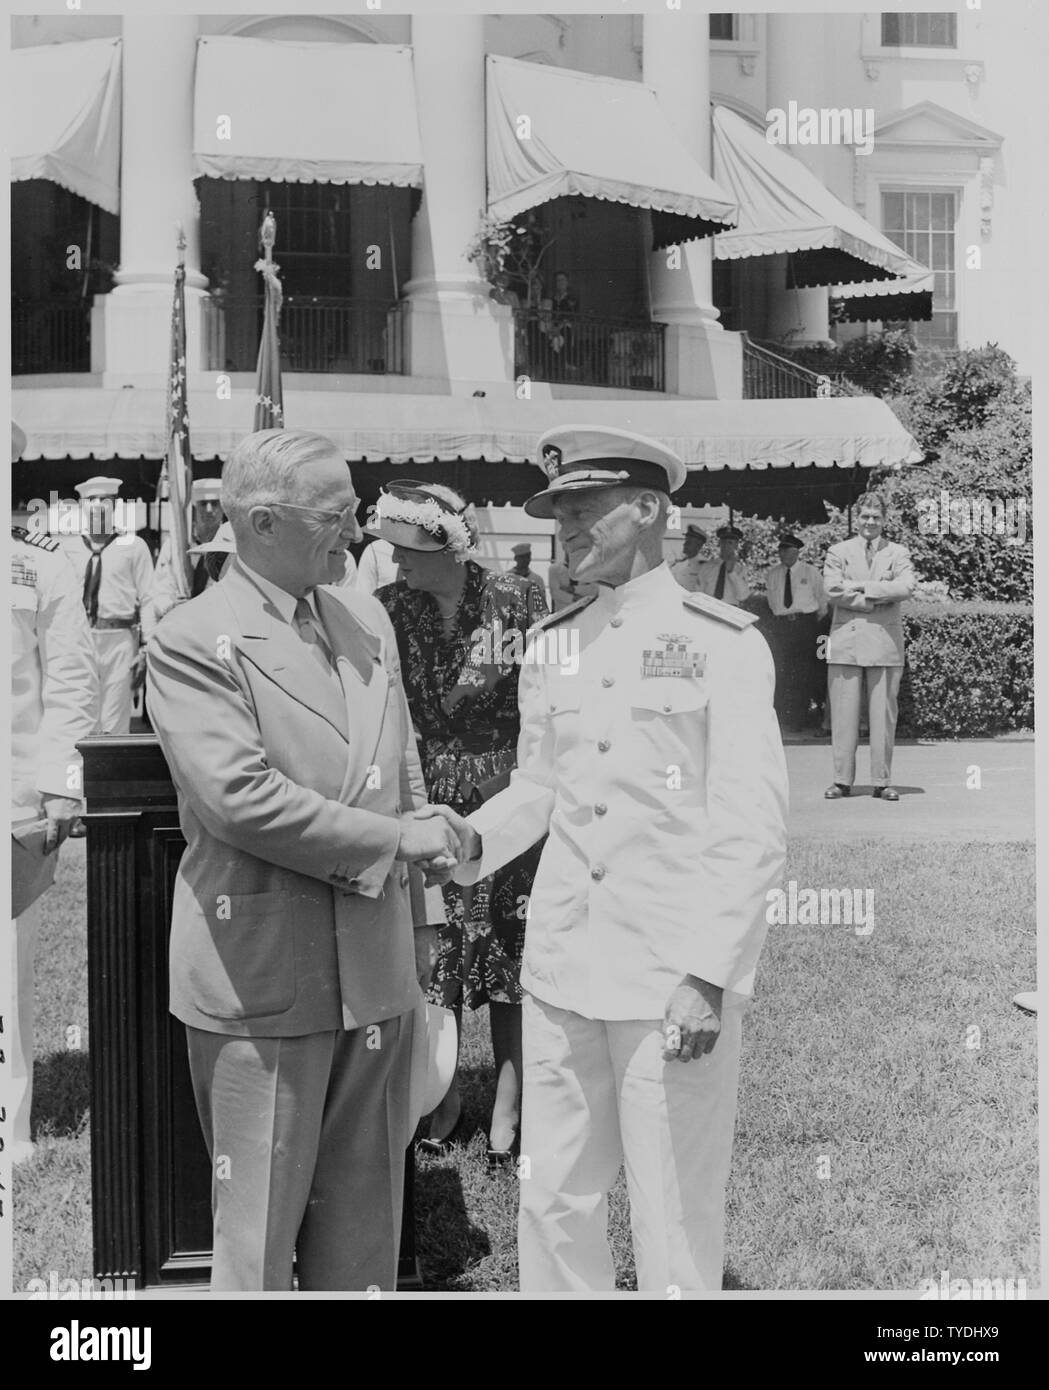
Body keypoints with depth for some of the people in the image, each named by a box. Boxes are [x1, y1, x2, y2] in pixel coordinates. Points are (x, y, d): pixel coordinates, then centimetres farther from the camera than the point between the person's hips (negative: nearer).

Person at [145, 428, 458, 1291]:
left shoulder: (367, 620, 11)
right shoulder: (192, 642, -11)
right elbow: (240, 796, -22)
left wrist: (416, 919, 14)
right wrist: (391, 841, -15)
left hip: (378, 974, 6)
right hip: (263, 982, -6)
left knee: (366, 1220, 17)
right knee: (259, 1226, 7)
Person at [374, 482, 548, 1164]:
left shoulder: (519, 599, -6)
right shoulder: (386, 609, 0)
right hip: (426, 801, 2)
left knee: (513, 958, 4)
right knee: (432, 960, 8)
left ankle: (508, 1108, 20)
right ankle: (445, 1101, 26)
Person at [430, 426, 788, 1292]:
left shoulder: (724, 644, -7)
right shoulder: (552, 646, 9)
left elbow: (754, 832, -9)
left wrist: (708, 976, -15)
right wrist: (476, 839, -1)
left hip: (677, 978, -5)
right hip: (563, 968, 5)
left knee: (675, 1220, 5)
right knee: (554, 1202, 13)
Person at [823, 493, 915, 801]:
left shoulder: (897, 553, 13)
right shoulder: (838, 552, 11)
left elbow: (907, 586, -6)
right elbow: (832, 590, -5)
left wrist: (862, 587, -9)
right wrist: (878, 600, -8)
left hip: (885, 641, 1)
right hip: (846, 640, 0)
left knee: (884, 714, 1)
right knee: (843, 714, -2)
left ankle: (882, 781, 7)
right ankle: (842, 780, 4)